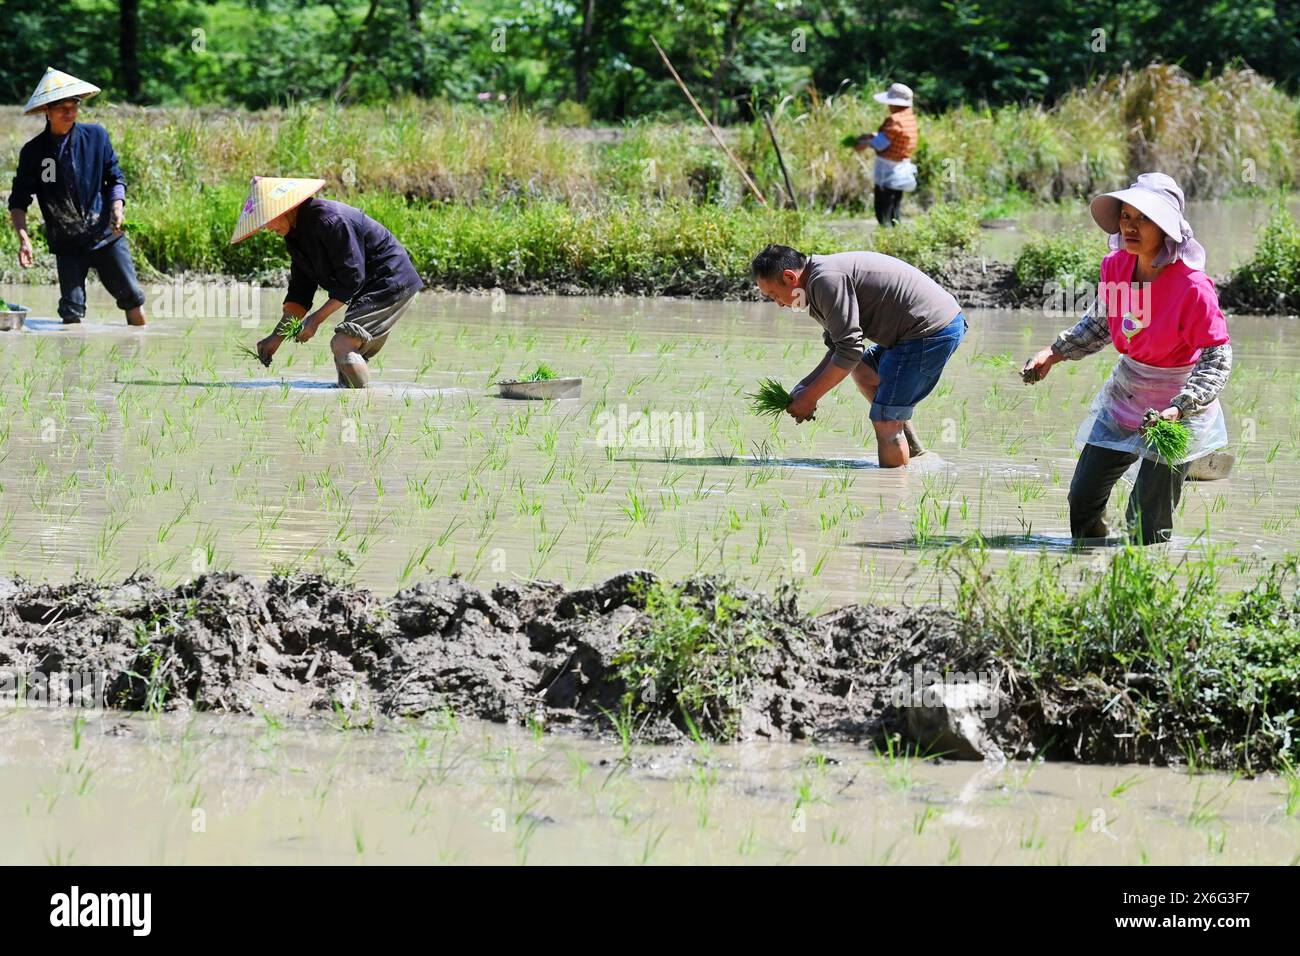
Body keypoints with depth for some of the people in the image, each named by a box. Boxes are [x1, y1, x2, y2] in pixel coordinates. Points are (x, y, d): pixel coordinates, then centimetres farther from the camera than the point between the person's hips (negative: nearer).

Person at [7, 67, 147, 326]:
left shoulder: (95, 136, 1)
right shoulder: (33, 152, -2)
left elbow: (115, 177, 8)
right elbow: (19, 200, 1)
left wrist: (117, 206, -12)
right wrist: (23, 238, -14)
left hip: (106, 236, 1)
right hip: (67, 244, -1)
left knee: (132, 298, -3)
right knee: (72, 312, -5)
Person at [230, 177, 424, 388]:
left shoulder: (329, 220, -24)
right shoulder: (296, 234, 8)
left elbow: (351, 278, -23)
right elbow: (300, 291, 11)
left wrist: (316, 319, -18)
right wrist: (277, 337, 3)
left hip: (391, 282, -10)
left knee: (342, 344, -21)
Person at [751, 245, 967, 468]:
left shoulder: (826, 281, -17)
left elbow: (850, 350, -19)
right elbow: (838, 349, 19)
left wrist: (810, 397, -11)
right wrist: (804, 386, 6)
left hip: (933, 330, -11)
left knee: (885, 421, -6)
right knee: (862, 370, 27)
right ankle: (913, 451, 26)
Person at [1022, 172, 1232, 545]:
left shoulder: (1192, 287, -26)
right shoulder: (1116, 265, -7)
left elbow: (1217, 360, -21)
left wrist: (1178, 409, -33)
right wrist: (1055, 354, 4)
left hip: (1179, 405, -7)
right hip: (1125, 395, 7)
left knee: (1148, 525, -5)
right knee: (1083, 499, 13)